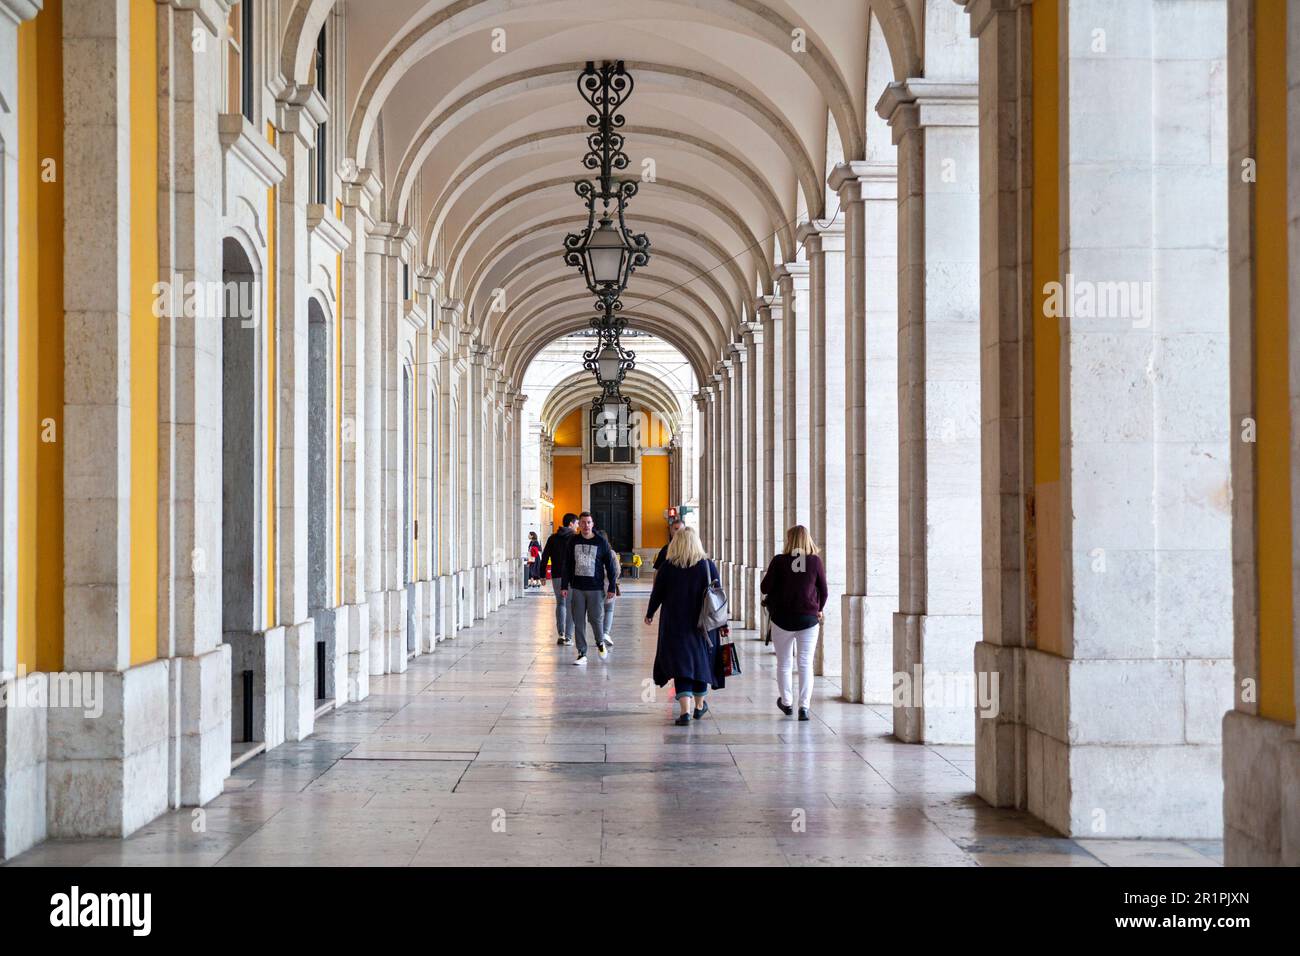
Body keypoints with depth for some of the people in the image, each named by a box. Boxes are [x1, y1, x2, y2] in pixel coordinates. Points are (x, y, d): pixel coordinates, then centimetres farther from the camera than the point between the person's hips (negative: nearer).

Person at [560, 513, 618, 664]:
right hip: (577, 588, 2)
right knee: (579, 622, 2)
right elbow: (567, 565, 8)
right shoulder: (573, 541, 5)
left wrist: (611, 588, -2)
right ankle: (582, 653, 9)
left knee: (596, 618, -2)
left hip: (596, 589, -2)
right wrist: (564, 586, 4)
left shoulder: (601, 542, -1)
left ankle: (600, 643, 26)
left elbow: (610, 566, 2)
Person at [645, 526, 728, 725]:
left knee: (681, 666, -1)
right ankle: (699, 705, 33)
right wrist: (722, 624, 4)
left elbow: (657, 594, 1)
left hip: (674, 625, -1)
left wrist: (650, 614, 19)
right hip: (702, 625, 1)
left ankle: (685, 711, -14)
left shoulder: (667, 567, -7)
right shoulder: (708, 566, -4)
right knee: (700, 662, 18)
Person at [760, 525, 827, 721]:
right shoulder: (815, 561, -4)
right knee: (806, 664, 3)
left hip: (782, 619, 0)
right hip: (808, 619, 0)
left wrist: (765, 576, 16)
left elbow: (765, 588, -5)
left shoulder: (779, 561, -9)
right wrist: (818, 610, 21)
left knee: (784, 663, 15)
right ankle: (804, 706, -6)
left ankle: (786, 703, 27)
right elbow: (823, 591, 4)